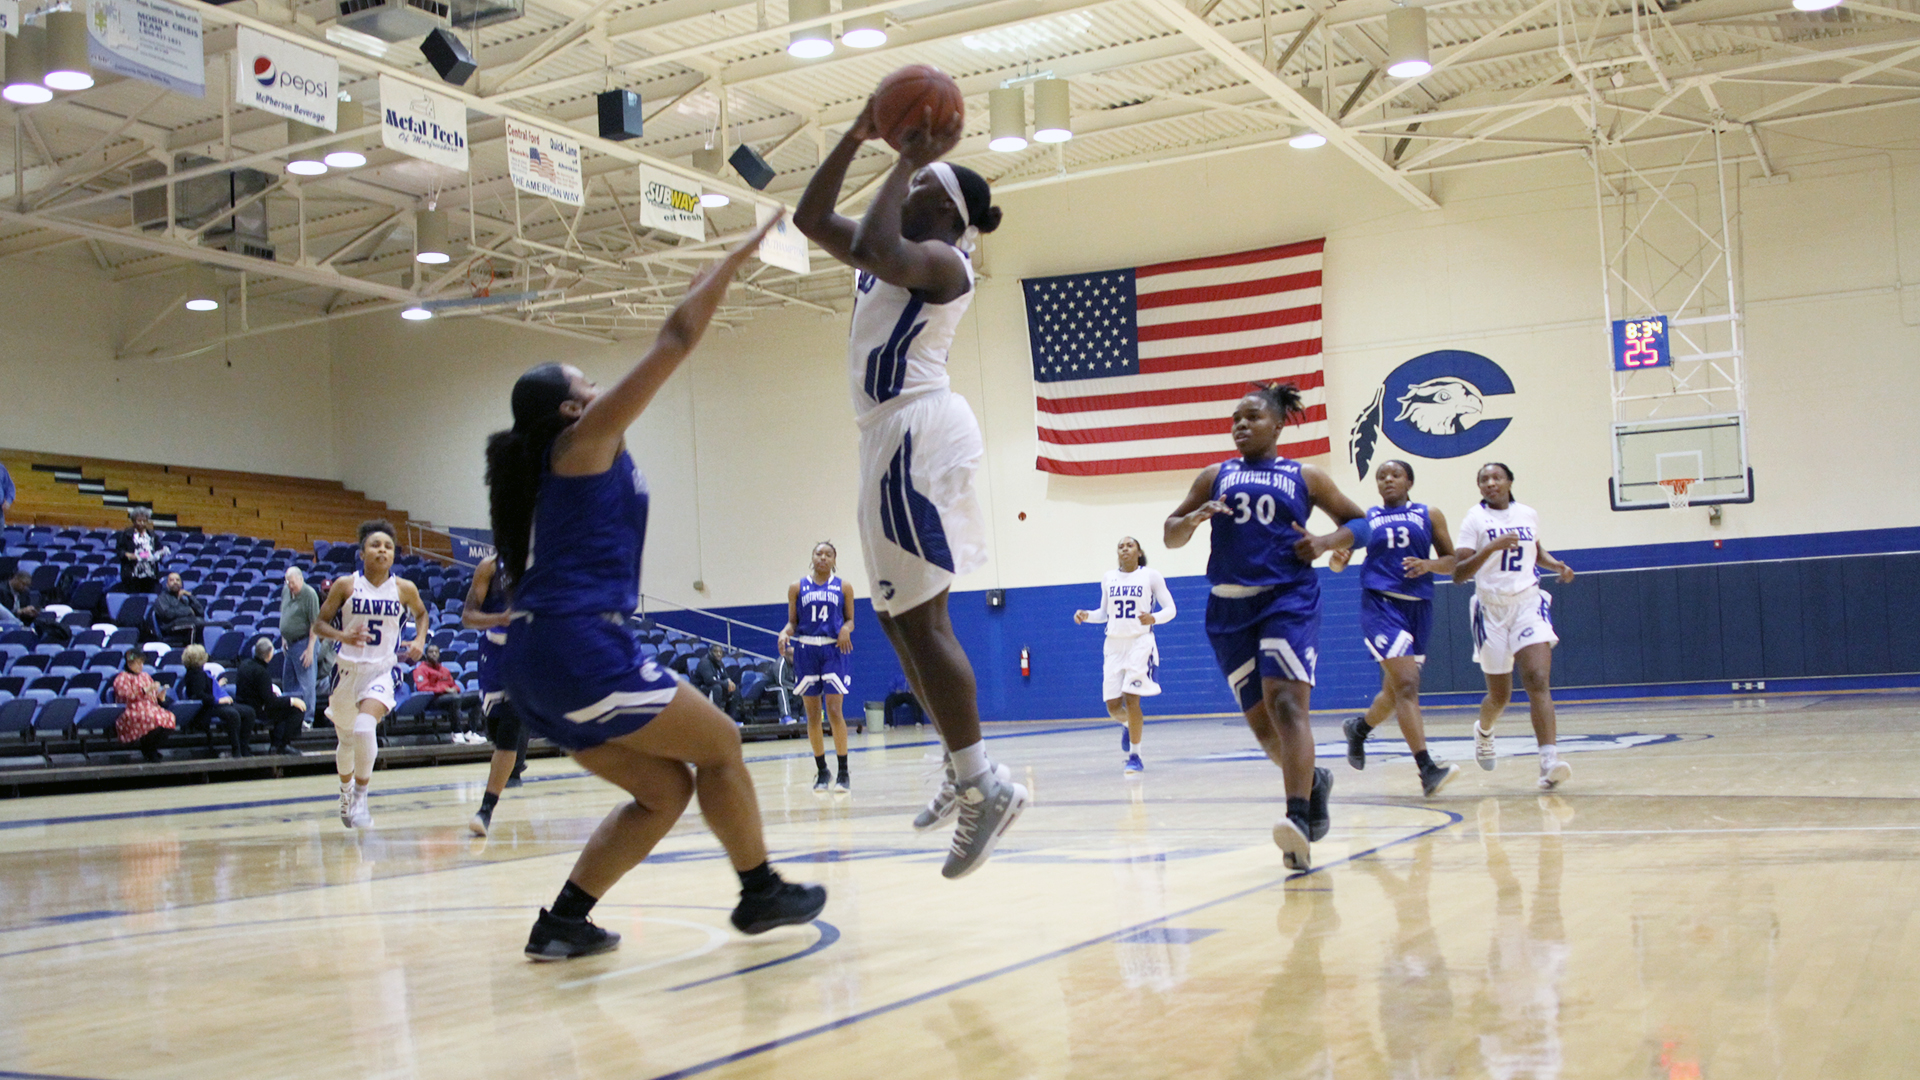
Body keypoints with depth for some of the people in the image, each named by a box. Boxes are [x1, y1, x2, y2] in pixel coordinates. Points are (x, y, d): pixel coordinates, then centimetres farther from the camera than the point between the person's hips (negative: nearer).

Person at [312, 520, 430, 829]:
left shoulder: (404, 589, -2)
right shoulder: (346, 585, -5)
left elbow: (421, 613, 18)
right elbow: (320, 623, -1)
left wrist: (420, 640, 0)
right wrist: (343, 636, -20)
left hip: (381, 670, -1)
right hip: (348, 668, 1)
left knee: (365, 728, -27)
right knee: (346, 740, 16)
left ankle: (361, 797, -12)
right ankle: (346, 792, 45)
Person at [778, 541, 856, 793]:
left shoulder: (843, 587, 7)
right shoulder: (797, 588, 8)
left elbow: (850, 620, 10)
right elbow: (793, 622, 11)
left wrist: (846, 629, -12)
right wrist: (784, 633, -10)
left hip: (833, 650, -2)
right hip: (806, 651, 2)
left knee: (834, 711, -11)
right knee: (812, 714, 4)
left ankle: (843, 772, -5)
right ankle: (821, 771, 14)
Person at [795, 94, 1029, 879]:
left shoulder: (942, 260, -9)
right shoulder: (898, 256, 18)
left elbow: (873, 244, -29)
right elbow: (811, 218, 20)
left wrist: (909, 160, -18)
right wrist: (857, 137, 12)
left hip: (915, 430, -10)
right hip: (895, 433, 10)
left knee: (917, 620, -11)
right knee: (900, 615, 13)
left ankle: (984, 785, -8)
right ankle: (964, 768, 20)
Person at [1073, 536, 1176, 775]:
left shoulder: (1151, 576, -1)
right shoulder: (1108, 578, 10)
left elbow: (1171, 609, -1)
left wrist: (1154, 618, -21)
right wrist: (1087, 615, 0)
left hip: (1140, 642, -4)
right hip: (1114, 645, 4)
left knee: (1131, 699, -15)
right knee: (1113, 705, 0)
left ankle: (1135, 757, -2)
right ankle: (1129, 725, 37)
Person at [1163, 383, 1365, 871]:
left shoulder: (1306, 477, 10)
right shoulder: (1214, 477, 15)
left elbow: (1359, 522, 16)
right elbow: (1171, 535, 15)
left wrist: (1327, 542, -5)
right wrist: (1195, 517, -7)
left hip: (1289, 598, -4)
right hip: (1230, 608, 4)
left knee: (1286, 702, -23)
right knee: (1261, 721, 9)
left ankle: (1299, 821, -32)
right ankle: (1313, 782, 37)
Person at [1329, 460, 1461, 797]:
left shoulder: (1429, 516, 11)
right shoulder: (1365, 517, 8)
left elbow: (1452, 561, 11)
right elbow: (1339, 563, 10)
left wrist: (1429, 565, -11)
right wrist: (1338, 557, -15)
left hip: (1419, 607, 4)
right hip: (1381, 604, -4)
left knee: (1396, 690, 14)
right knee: (1406, 684, -18)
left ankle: (1359, 728, 45)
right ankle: (1427, 770, -23)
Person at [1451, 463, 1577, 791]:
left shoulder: (1528, 514, 7)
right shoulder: (1475, 518, -5)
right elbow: (1458, 573, -14)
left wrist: (1557, 565, 8)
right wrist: (1492, 547, -26)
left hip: (1528, 602, 2)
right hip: (1492, 609, -2)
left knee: (1538, 679, -20)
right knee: (1499, 696, 10)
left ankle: (1549, 760, -29)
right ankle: (1484, 730, 45)